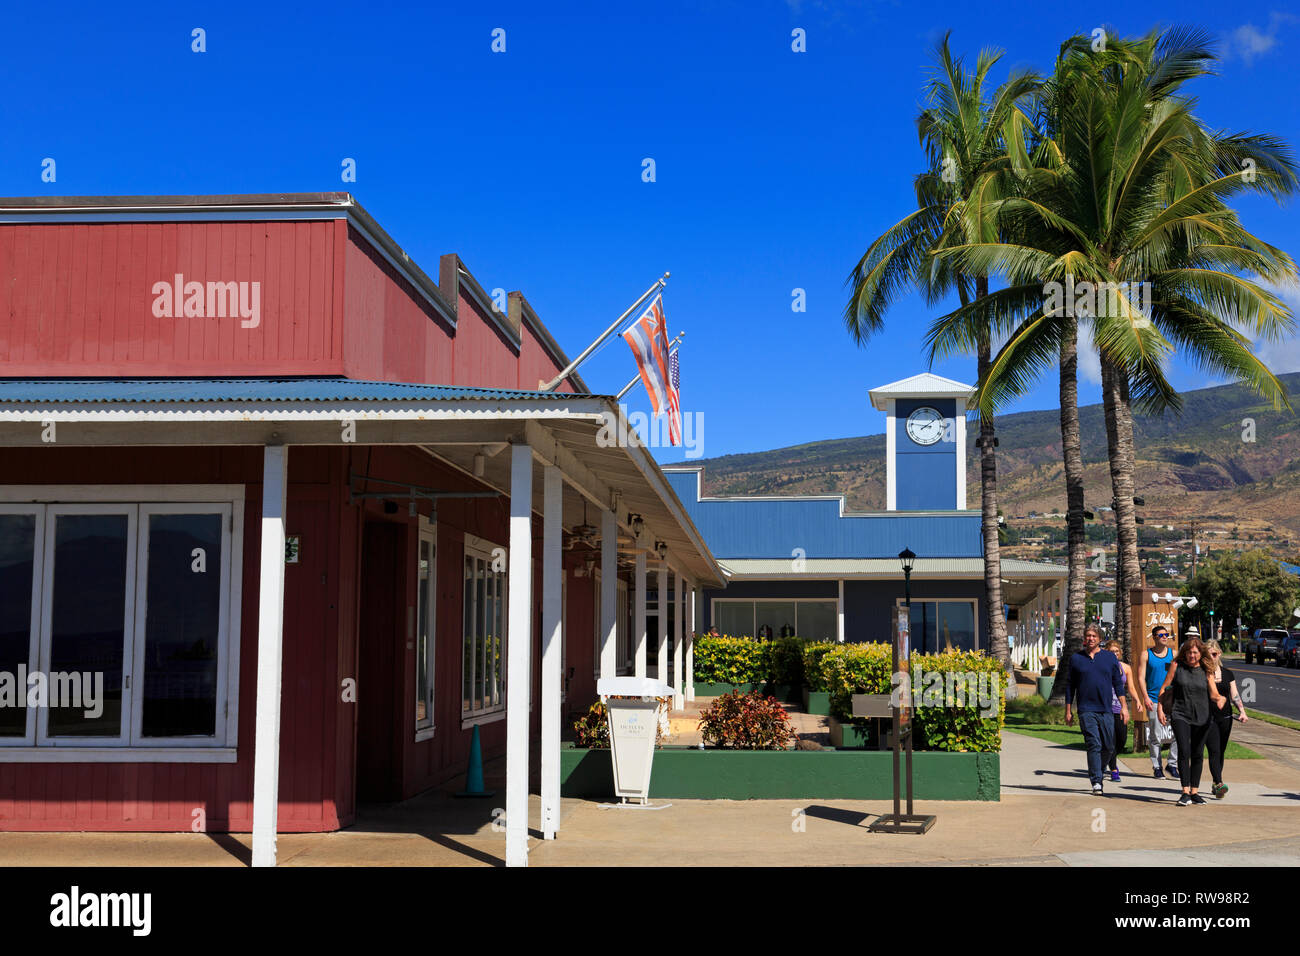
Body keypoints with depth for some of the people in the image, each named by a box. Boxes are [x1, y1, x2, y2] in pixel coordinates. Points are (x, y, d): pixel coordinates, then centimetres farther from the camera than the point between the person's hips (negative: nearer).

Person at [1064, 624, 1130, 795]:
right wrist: (1068, 711, 10)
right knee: (1094, 745, -12)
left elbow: (1118, 683, 11)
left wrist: (1124, 706, 2)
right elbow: (1070, 686, 12)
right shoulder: (1076, 659, 8)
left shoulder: (1110, 657, 10)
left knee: (1108, 746, 4)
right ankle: (1096, 782, -11)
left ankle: (1099, 771, 28)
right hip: (1086, 710, -2)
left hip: (1106, 710, 2)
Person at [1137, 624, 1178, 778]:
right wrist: (1146, 697, -10)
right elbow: (1141, 677, 0)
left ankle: (1172, 764, 8)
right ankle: (1156, 767, 11)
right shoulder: (1146, 655, 3)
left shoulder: (1173, 653, 10)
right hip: (1154, 700, -2)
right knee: (1154, 736, 1)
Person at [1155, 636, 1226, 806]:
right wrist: (1159, 709, 0)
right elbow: (1164, 687, 5)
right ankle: (1185, 793, -11)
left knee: (1197, 755, 7)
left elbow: (1213, 694, 0)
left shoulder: (1206, 670, 4)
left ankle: (1195, 792, 17)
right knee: (1184, 752, -13)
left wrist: (1219, 699, -23)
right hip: (1180, 715, -2)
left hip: (1201, 717, 2)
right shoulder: (1177, 665, 1)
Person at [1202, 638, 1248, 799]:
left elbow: (1235, 695, 6)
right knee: (1214, 751, -15)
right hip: (1207, 717, -4)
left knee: (1221, 752, 11)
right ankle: (1219, 784, -24)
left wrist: (1242, 711, -7)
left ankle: (1215, 785, 24)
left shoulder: (1227, 674, 10)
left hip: (1225, 718, 4)